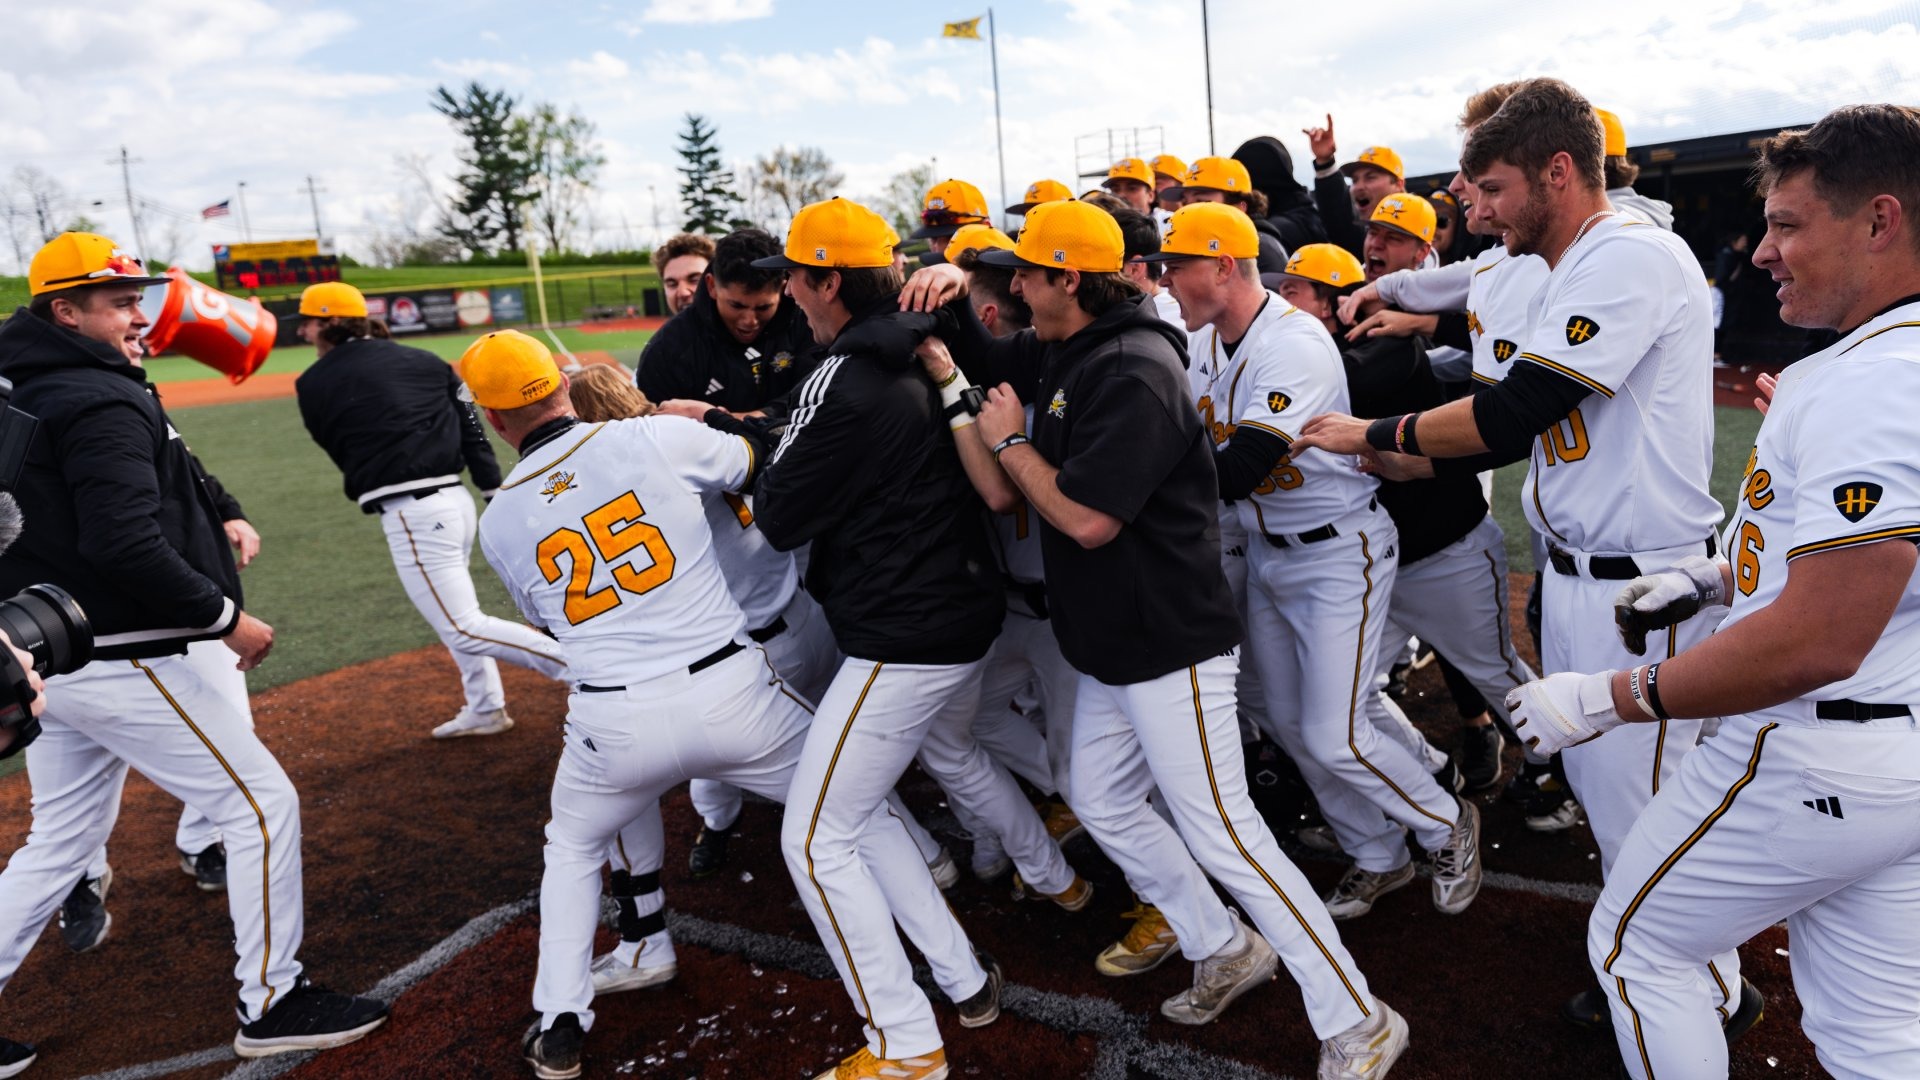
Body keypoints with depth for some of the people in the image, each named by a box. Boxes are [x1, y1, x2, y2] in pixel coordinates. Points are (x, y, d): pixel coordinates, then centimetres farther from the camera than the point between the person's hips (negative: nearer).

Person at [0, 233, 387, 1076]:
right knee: (262, 804, 0)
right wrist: (224, 617, -18)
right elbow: (127, 546, -27)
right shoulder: (103, 403, -17)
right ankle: (272, 1004, 9)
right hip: (119, 663, -10)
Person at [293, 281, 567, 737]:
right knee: (453, 609, 25)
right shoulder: (424, 361, 12)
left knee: (465, 628, -6)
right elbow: (473, 432, 8)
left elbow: (340, 451, 10)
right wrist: (498, 496, 9)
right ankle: (485, 709, 31)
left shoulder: (314, 384, 2)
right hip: (456, 498, 7)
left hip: (410, 511, -7)